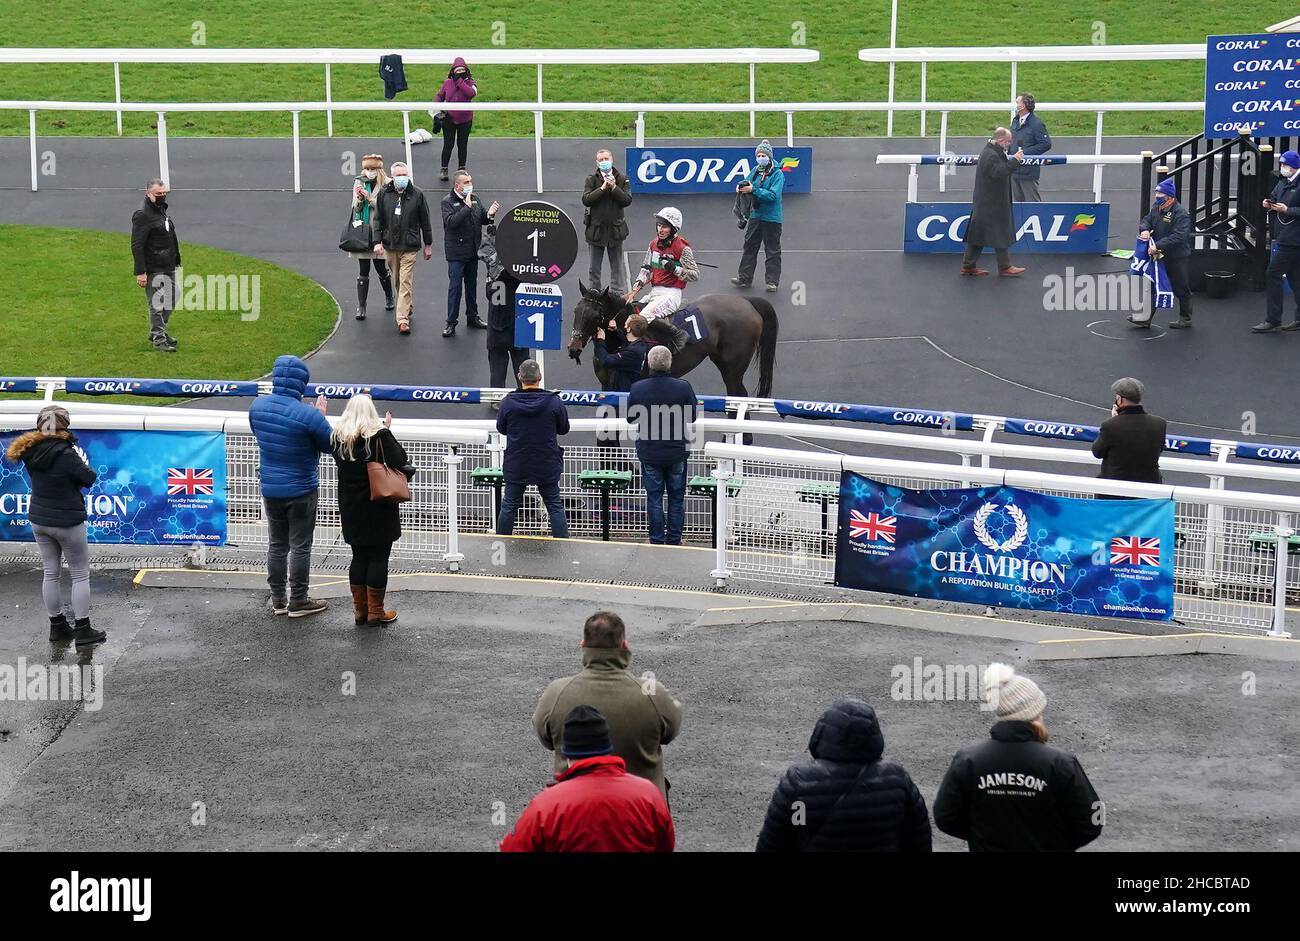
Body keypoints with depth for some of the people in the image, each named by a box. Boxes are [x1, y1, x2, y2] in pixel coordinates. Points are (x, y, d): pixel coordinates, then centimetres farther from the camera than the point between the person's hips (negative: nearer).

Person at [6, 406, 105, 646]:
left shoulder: (30, 452, -4)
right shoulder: (66, 454, -24)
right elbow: (89, 479, -15)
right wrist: (83, 462, 2)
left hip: (39, 520, 6)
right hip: (67, 522, -6)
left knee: (50, 572, 14)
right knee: (80, 574, 4)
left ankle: (57, 626, 21)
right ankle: (82, 630, 4)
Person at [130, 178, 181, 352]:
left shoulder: (162, 211, 15)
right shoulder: (142, 215, -15)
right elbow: (137, 246, -19)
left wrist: (175, 262, 25)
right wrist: (140, 272, -23)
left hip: (169, 268, 10)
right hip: (154, 270, -10)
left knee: (170, 302, 17)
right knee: (157, 305, -5)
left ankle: (158, 332, 31)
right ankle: (159, 339, 2)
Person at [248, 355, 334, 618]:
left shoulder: (258, 406, -7)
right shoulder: (308, 415, -24)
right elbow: (331, 445, -11)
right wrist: (321, 415, 2)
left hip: (270, 489, 5)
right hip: (301, 491, -5)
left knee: (277, 545, 17)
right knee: (300, 547, 7)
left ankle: (278, 599, 25)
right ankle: (298, 602, 15)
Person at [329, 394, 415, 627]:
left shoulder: (339, 437, 0)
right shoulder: (379, 435, -14)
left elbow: (342, 463, 9)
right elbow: (398, 462, -17)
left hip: (351, 509, 5)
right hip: (378, 509, -5)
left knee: (359, 557, 15)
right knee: (378, 558, 3)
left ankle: (360, 610, 19)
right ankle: (375, 612, 6)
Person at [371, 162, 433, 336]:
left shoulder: (417, 194, -3)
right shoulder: (384, 194, 1)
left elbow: (425, 221, 3)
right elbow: (378, 219, 5)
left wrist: (428, 245, 6)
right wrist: (377, 241, -5)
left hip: (409, 247, -3)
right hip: (389, 245, 3)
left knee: (406, 283, -8)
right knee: (397, 280, 15)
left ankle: (403, 318, -9)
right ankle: (408, 307, 35)